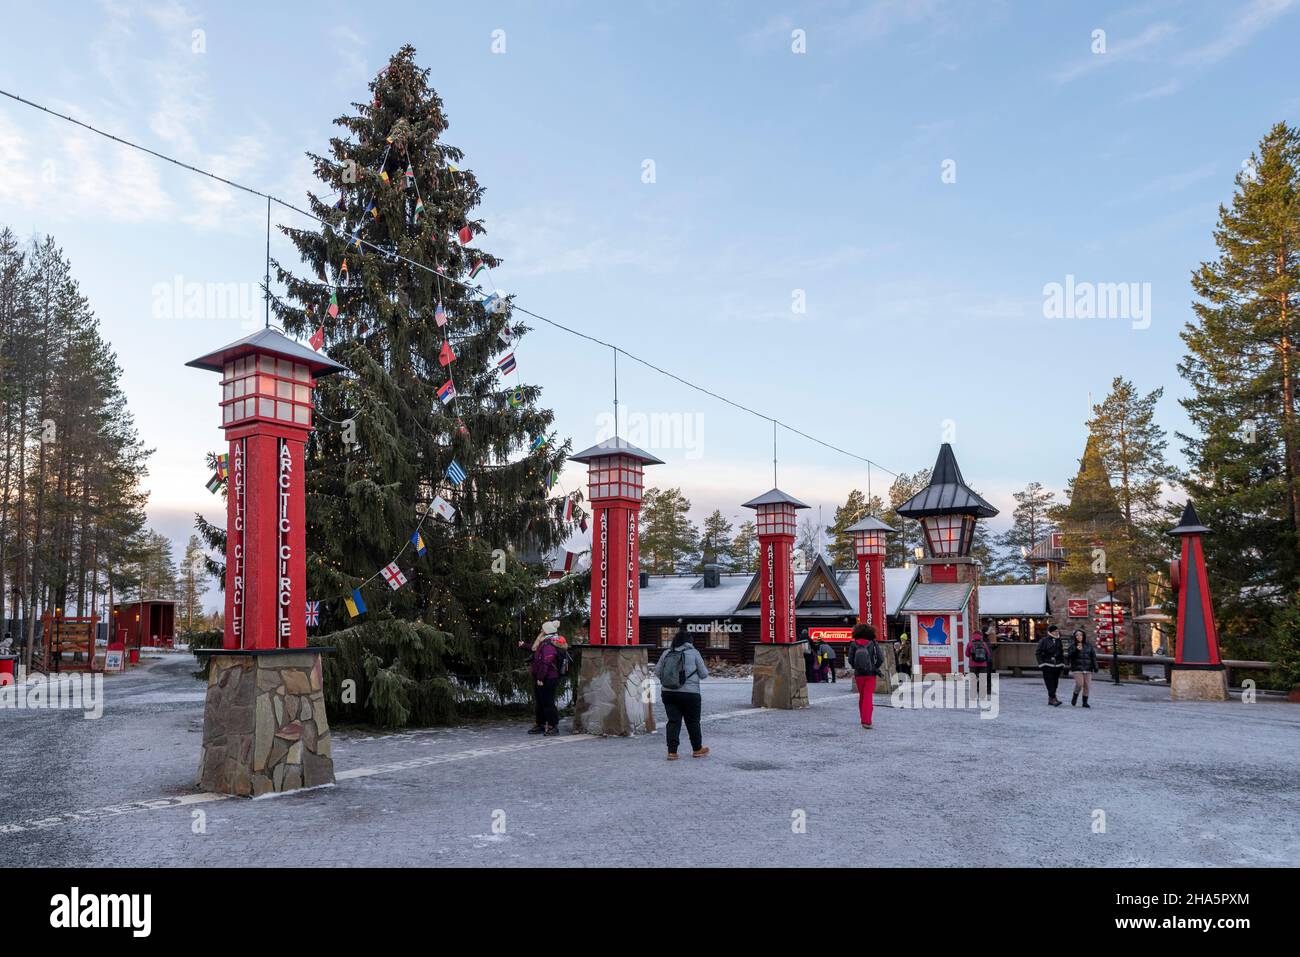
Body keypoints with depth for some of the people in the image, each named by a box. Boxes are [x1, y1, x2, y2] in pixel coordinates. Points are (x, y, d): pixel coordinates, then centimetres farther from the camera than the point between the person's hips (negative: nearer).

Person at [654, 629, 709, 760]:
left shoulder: (666, 653, 5)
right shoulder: (693, 653, -3)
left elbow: (657, 672, 9)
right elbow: (703, 674, 0)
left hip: (668, 693, 3)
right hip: (690, 693, -3)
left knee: (673, 721, 6)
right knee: (692, 722, 11)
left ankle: (672, 751, 3)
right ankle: (697, 749, 24)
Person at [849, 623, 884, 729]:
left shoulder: (854, 644, -3)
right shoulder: (873, 644, -6)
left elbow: (850, 660, -5)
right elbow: (881, 658, -9)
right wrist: (875, 668, 8)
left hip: (859, 674, 2)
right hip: (870, 674, -2)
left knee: (862, 696, 18)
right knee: (868, 697, -4)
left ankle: (864, 719, 25)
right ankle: (866, 721, -15)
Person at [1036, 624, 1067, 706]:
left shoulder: (1058, 641, 14)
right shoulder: (1044, 641, -4)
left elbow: (1062, 653, 22)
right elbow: (1037, 652, -4)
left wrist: (1063, 664, 14)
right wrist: (1041, 663, -9)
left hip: (1057, 666, 6)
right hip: (1047, 665, -6)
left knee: (1055, 683, 8)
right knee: (1050, 683, -11)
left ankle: (1050, 699, 17)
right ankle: (1053, 699, -16)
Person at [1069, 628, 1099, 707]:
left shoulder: (1089, 645, 6)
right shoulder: (1073, 645, 1)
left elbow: (1093, 656, 6)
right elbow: (1070, 656, -9)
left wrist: (1095, 667, 1)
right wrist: (1076, 650, -25)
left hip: (1087, 668, 2)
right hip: (1077, 668, -2)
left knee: (1087, 686, 0)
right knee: (1079, 684, -12)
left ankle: (1085, 702, 10)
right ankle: (1074, 697, 13)